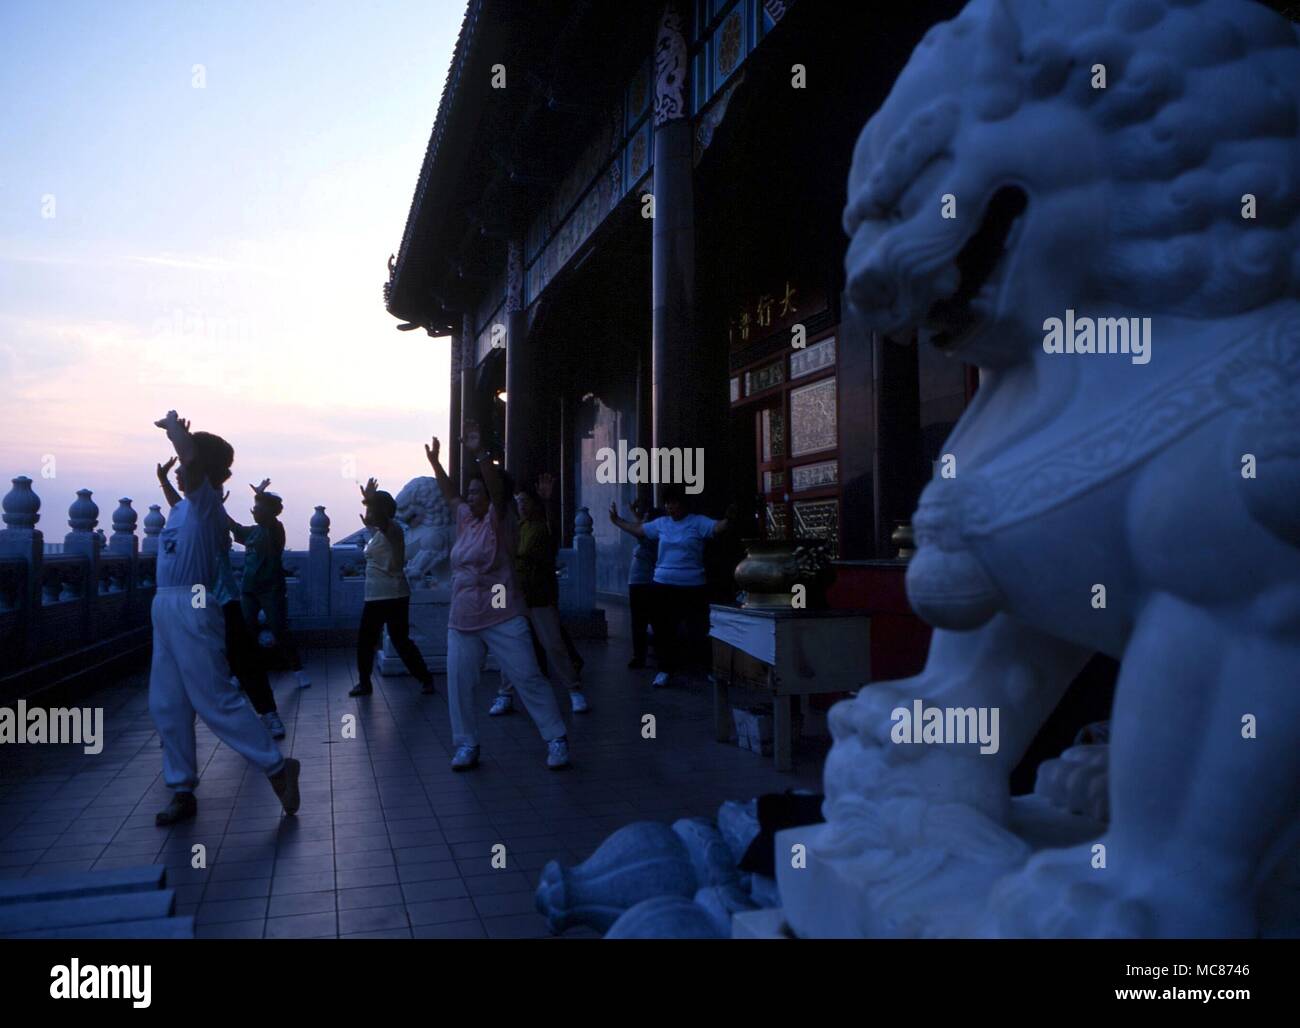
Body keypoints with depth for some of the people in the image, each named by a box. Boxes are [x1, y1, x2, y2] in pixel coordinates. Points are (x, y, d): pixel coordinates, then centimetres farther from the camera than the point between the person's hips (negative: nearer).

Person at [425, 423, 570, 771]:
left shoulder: (499, 519, -5)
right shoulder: (466, 519, 13)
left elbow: (497, 488, -22)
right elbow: (449, 494, 28)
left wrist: (479, 453, -31)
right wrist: (434, 461, 27)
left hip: (502, 619, -7)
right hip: (462, 621, 7)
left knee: (528, 678, -5)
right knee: (458, 684, 3)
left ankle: (556, 740, 2)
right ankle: (466, 745, 13)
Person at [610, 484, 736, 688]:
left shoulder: (698, 522, -5)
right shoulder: (661, 524, 8)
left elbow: (717, 528, -20)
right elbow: (638, 529, 19)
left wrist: (728, 520, -40)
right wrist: (617, 520, 23)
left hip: (693, 587, -4)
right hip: (664, 585, 4)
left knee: (697, 629, 1)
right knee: (664, 629, 9)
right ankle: (666, 669, 21)